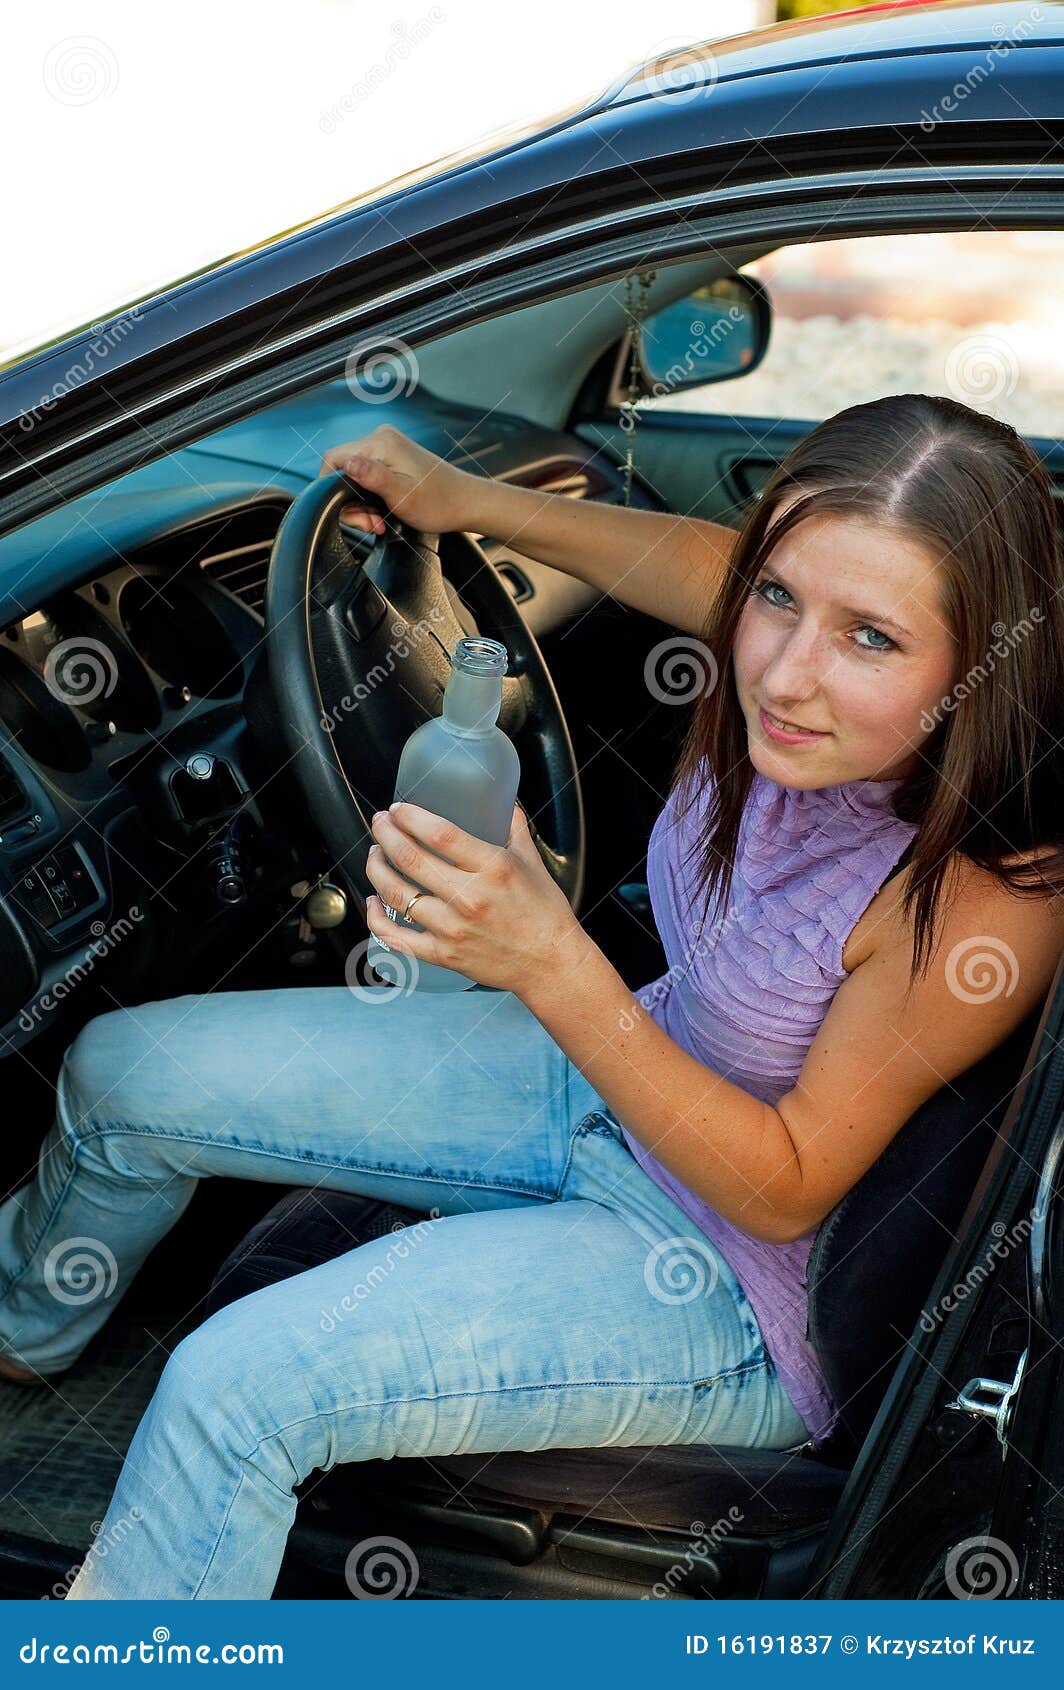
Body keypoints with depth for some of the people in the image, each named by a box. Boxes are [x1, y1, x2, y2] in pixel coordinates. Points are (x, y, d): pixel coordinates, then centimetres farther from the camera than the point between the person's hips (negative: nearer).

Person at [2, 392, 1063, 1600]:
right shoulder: (799, 705, -17)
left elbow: (787, 1190, -24)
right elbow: (697, 557, 9)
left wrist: (553, 967, -36)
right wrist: (462, 497, 1)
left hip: (733, 1284, -7)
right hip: (615, 1077, 7)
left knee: (237, 1386, -23)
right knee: (123, 1073, 8)